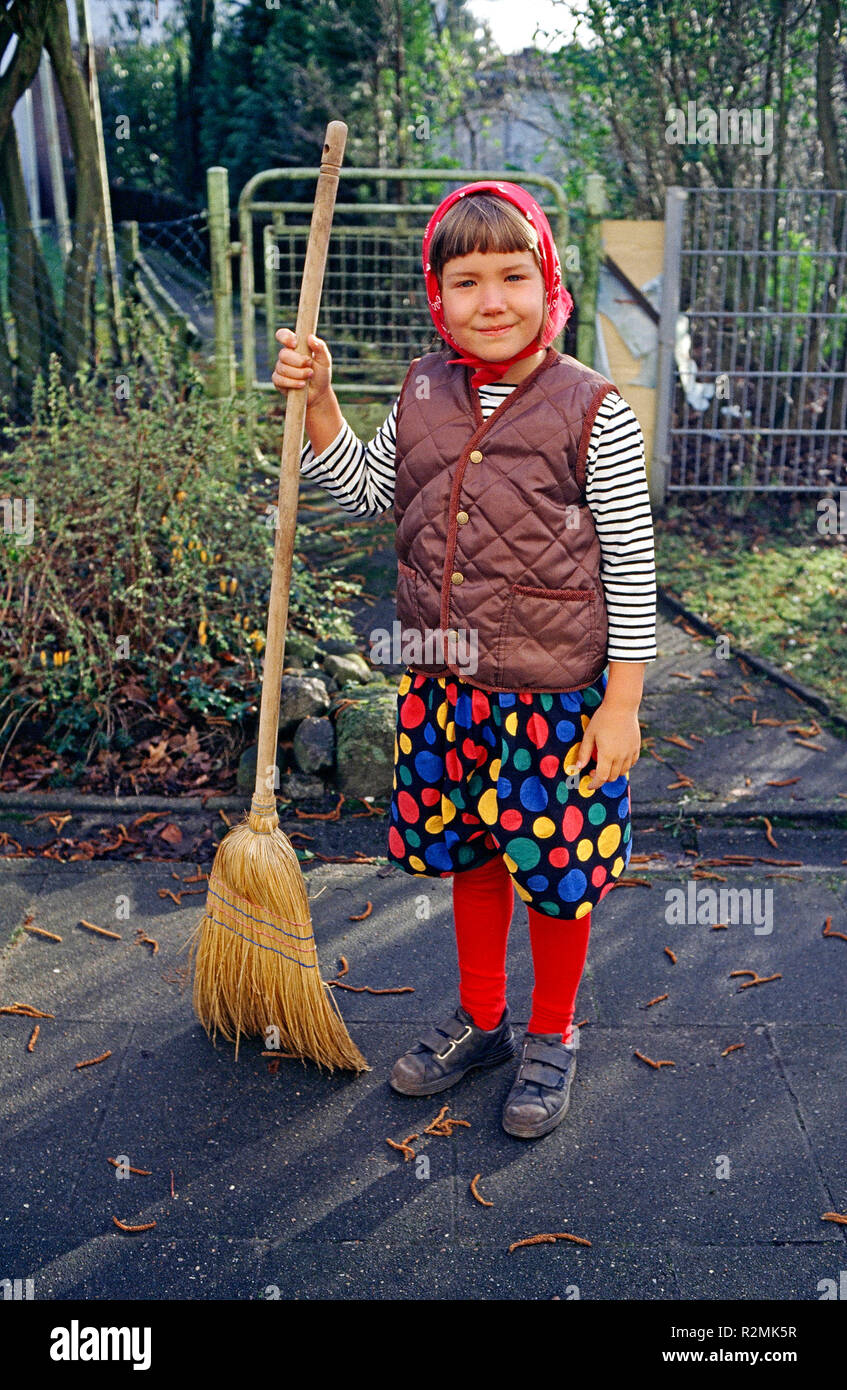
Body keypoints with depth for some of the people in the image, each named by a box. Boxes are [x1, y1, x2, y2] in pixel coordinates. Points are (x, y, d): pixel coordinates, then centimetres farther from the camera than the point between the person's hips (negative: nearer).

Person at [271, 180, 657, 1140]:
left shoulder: (593, 412, -11)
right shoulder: (425, 392, 4)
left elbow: (631, 567, -9)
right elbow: (363, 492, 17)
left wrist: (622, 703, -10)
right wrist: (317, 400, 3)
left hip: (556, 697, -4)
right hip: (441, 687, 5)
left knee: (556, 870, 9)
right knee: (468, 853, 19)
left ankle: (551, 1038, 35)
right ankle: (480, 1019, 41)